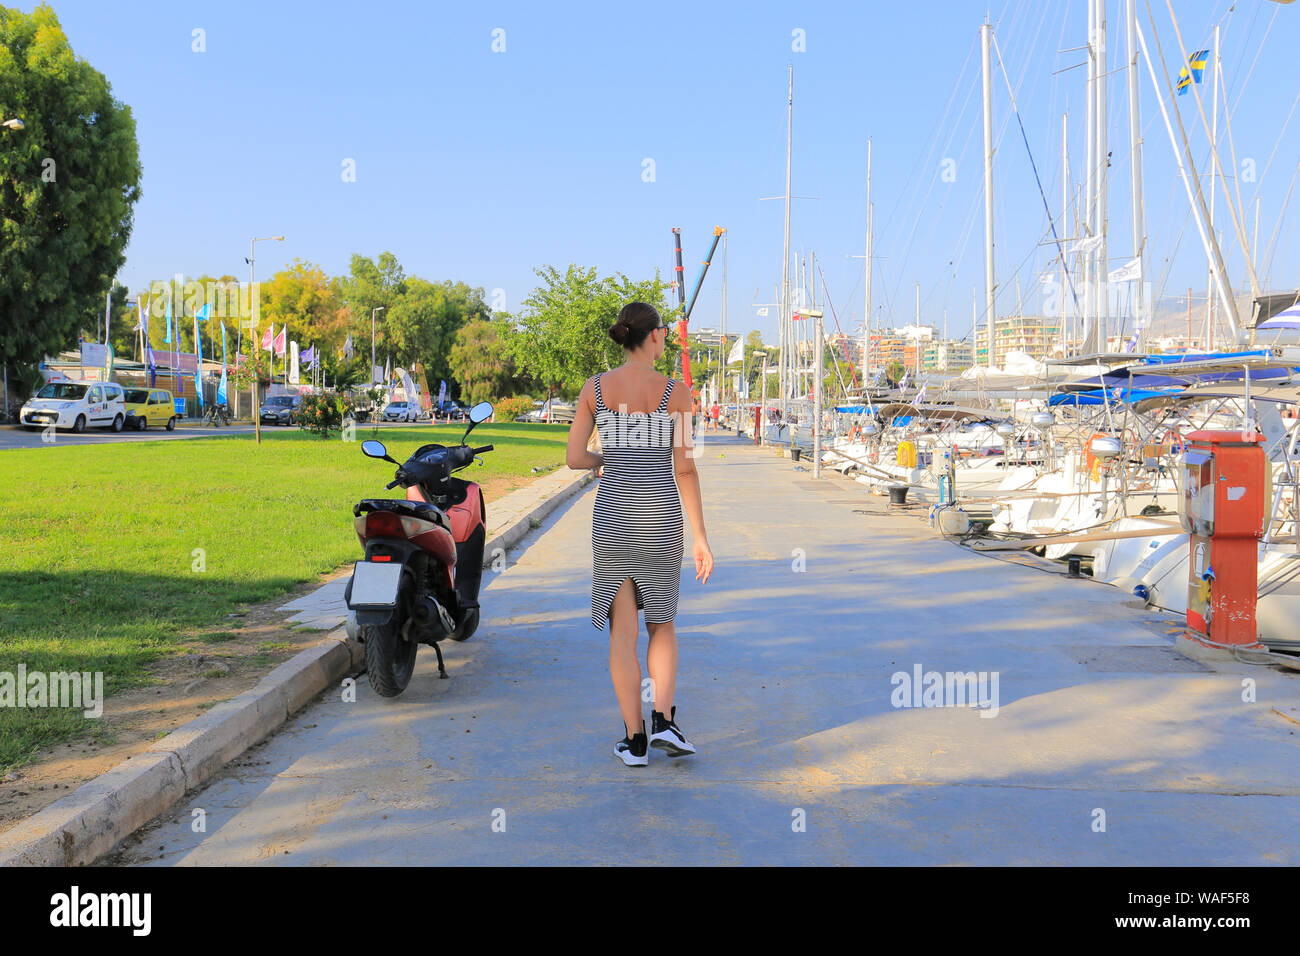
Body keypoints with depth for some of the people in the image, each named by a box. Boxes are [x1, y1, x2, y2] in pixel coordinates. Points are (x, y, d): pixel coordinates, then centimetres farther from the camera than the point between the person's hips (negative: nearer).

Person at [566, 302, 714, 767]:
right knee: (662, 622, 18)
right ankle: (663, 720, 3)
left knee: (622, 630, 8)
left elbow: (574, 458, -2)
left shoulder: (594, 387, -1)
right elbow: (685, 469, -9)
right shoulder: (676, 392, -7)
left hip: (612, 516, 1)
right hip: (661, 519, -1)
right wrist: (701, 537, -5)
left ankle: (635, 739, 10)